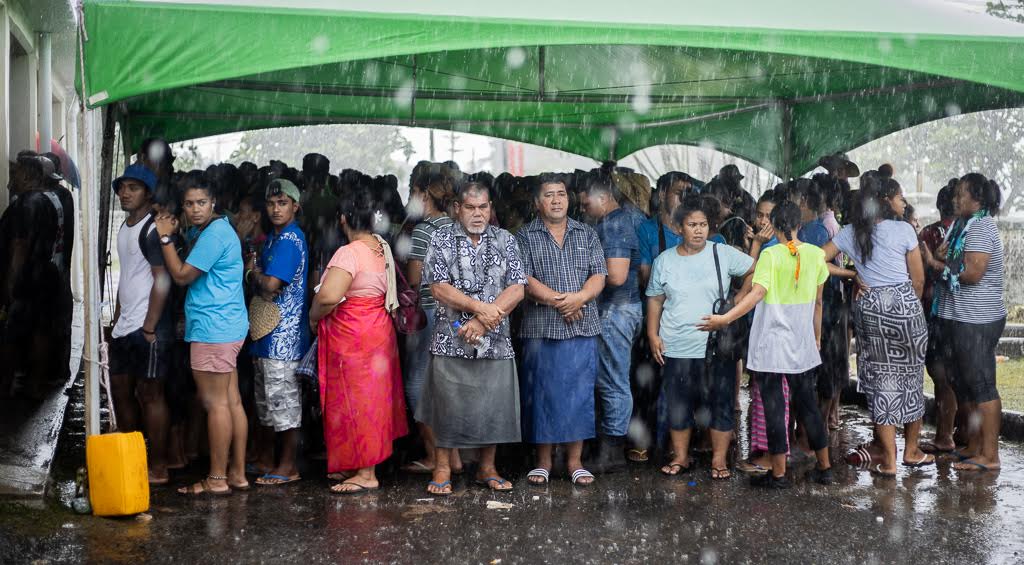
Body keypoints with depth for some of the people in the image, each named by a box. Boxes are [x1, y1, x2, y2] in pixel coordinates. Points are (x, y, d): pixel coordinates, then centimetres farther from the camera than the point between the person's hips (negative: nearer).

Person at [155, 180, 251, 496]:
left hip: (212, 328, -11)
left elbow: (182, 276, -12)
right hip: (228, 327, 11)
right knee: (232, 401, 11)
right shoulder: (218, 228, 18)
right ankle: (237, 473, 16)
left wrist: (166, 238, -5)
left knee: (216, 403, -6)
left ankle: (217, 479, -1)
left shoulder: (213, 234, -15)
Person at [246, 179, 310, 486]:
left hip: (285, 331, -10)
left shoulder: (290, 239, -14)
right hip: (267, 329, 10)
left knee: (284, 398, -3)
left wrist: (252, 274, -3)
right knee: (266, 397, 17)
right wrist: (256, 274, -1)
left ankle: (288, 466, 4)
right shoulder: (274, 237, 16)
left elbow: (271, 284, -21)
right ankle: (266, 459, 27)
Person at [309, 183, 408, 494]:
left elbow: (328, 296, -30)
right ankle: (366, 462, 27)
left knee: (354, 400, 0)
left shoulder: (349, 252, -20)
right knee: (372, 397, 16)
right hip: (378, 328, 9)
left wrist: (314, 316, -12)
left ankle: (366, 474, 6)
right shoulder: (383, 248, 6)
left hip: (352, 336, -9)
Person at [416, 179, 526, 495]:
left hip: (496, 340, 2)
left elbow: (517, 290, 0)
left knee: (493, 405, 5)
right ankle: (442, 469, 13)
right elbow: (439, 288, -7)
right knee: (448, 404, 1)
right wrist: (480, 307, -16)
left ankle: (487, 468, 20)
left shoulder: (505, 240, 9)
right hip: (451, 339, -2)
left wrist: (482, 322, -11)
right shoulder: (442, 239, 3)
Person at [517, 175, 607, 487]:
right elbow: (525, 279, -6)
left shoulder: (587, 234, 12)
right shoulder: (525, 237, 4)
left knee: (579, 393, 3)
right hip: (541, 329, -2)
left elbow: (599, 275, 4)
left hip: (583, 329, 2)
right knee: (542, 393, 2)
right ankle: (543, 460, 13)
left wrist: (580, 297, -15)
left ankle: (575, 460, 13)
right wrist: (559, 301, -15)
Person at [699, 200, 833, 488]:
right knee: (808, 405, 15)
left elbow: (757, 293, -23)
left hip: (770, 343, -4)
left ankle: (779, 473, 6)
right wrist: (817, 337, 21)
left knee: (774, 407, 2)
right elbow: (817, 301, 10)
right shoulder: (816, 254, 2)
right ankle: (824, 467, 22)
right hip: (802, 344, 4)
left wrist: (725, 318, -25)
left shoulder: (770, 255, -11)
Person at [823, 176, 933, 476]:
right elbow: (918, 279, -1)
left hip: (868, 307, 3)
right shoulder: (903, 230, -5)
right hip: (903, 303, -3)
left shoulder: (850, 232, 6)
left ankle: (888, 459, 5)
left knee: (880, 378, 6)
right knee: (910, 376, 11)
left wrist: (852, 274, 8)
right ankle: (911, 451, 23)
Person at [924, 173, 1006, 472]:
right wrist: (943, 257, 1)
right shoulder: (965, 226, 17)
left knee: (981, 385, -6)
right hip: (959, 318, 10)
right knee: (963, 385, 14)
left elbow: (972, 273, -22)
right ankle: (974, 447, 23)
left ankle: (989, 455, -2)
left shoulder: (981, 227, -14)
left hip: (976, 321, -10)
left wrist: (937, 264, -11)